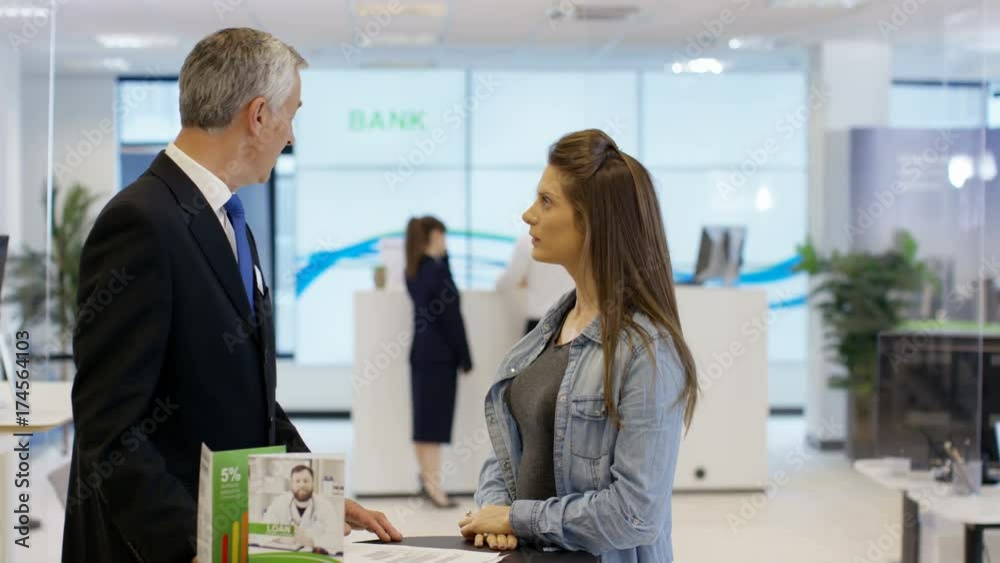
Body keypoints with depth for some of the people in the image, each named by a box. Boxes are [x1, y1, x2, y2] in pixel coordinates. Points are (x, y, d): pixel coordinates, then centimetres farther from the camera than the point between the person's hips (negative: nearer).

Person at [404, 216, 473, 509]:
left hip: (420, 352, 8)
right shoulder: (437, 269, -15)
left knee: (423, 418, 11)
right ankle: (433, 482, -5)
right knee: (436, 419, -5)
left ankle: (427, 475, 16)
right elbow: (452, 317, -15)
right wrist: (465, 358, -9)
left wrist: (442, 256, 16)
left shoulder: (413, 271, 8)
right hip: (440, 354, -8)